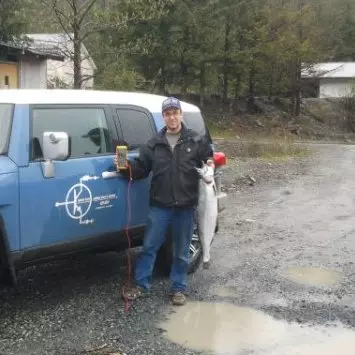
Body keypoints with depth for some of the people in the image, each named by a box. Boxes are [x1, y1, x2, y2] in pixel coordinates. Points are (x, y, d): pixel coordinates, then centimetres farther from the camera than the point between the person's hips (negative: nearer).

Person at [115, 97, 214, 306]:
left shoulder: (196, 141, 1)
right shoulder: (155, 143, 7)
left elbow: (209, 160, 8)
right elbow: (141, 168, 9)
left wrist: (210, 167, -14)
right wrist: (126, 167, -9)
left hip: (186, 206, -1)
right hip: (159, 205, 1)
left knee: (182, 251, 10)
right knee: (149, 246, 7)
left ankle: (179, 288, 24)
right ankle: (142, 285, 21)